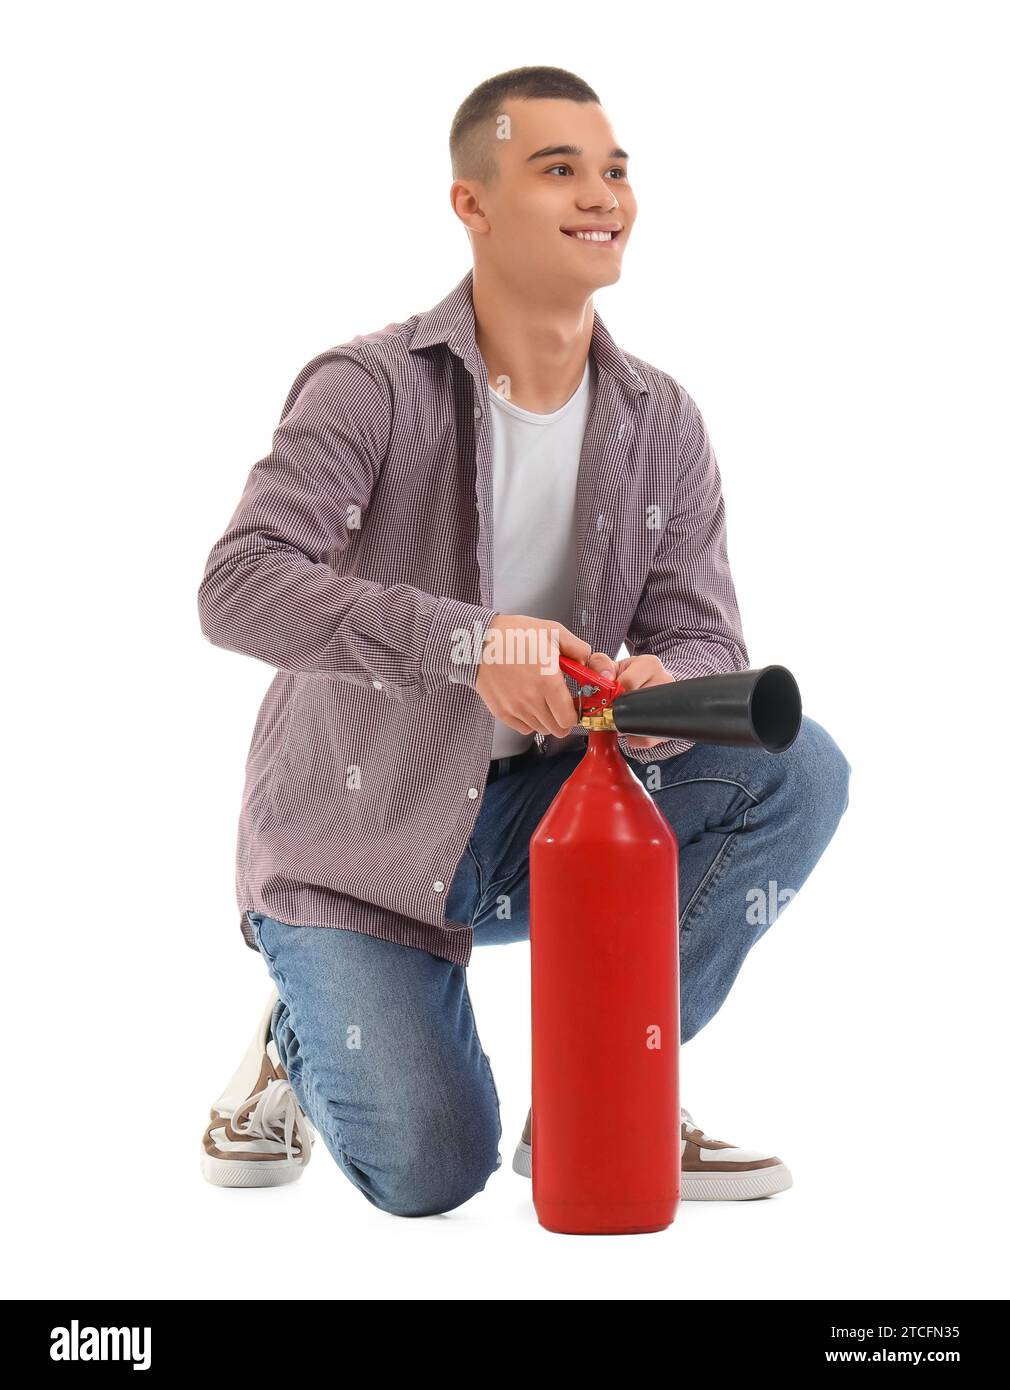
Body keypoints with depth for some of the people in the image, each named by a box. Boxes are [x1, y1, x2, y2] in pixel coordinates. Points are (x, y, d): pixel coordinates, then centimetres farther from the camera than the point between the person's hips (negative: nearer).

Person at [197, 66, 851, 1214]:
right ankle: (306, 1034, 16)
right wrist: (469, 640, -40)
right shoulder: (370, 388, -15)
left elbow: (702, 637, -5)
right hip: (356, 836, -5)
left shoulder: (662, 424, 1)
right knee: (428, 1174, -21)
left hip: (536, 817, 5)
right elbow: (239, 588, -28)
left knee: (796, 770, -18)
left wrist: (668, 692, -31)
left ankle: (601, 1093, -3)